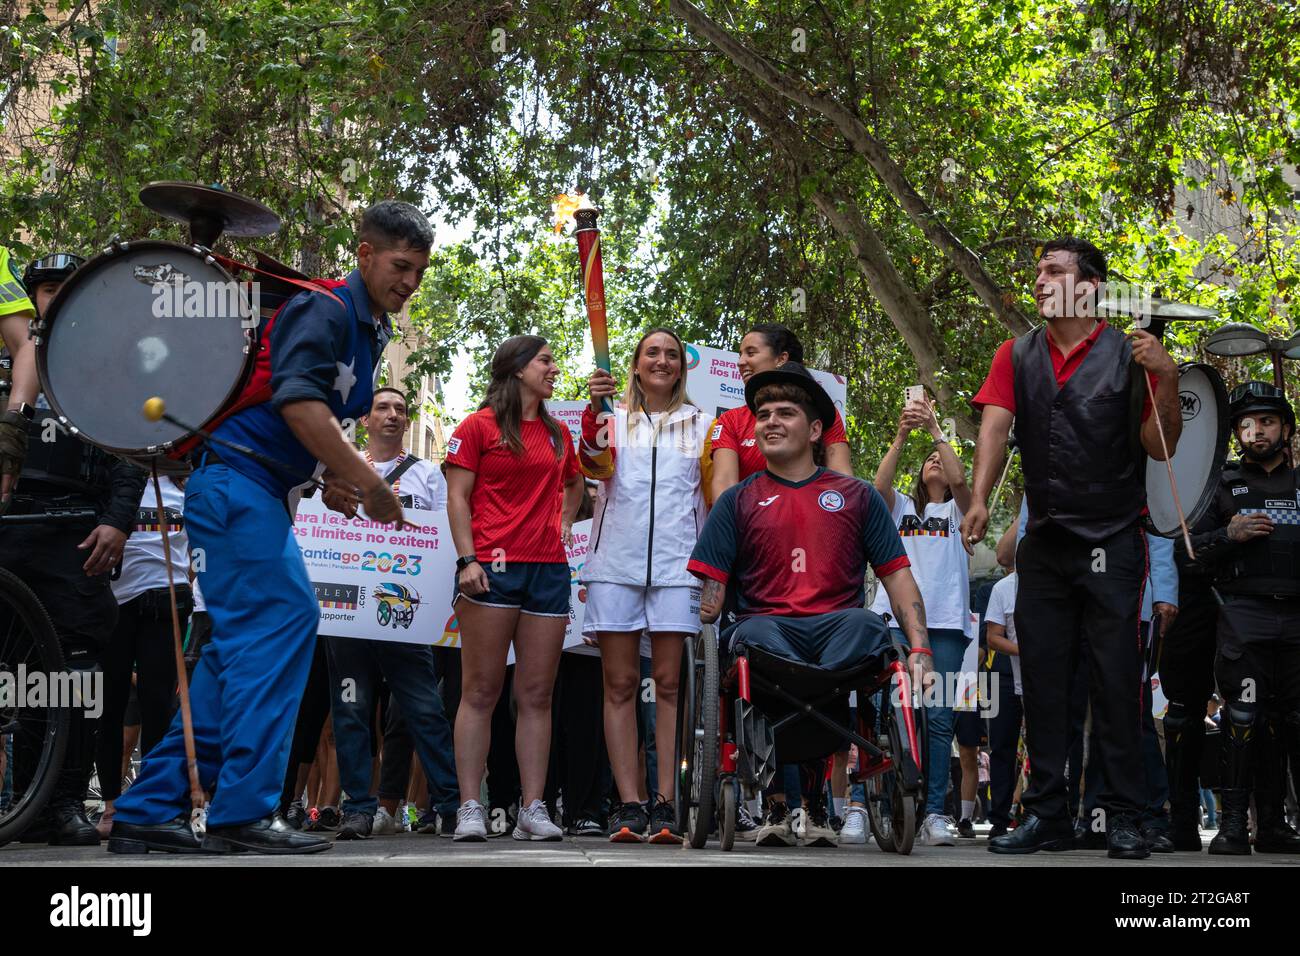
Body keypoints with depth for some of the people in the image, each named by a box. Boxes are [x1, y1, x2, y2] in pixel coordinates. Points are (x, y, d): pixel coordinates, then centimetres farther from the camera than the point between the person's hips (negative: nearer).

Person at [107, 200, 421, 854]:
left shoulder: (370, 329, 20)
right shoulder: (325, 308, -11)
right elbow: (297, 402, -25)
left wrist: (341, 476, 11)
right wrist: (369, 483, -21)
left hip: (256, 490, 10)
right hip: (236, 477, -10)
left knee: (247, 641, 7)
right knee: (284, 616, -16)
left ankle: (147, 812, 9)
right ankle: (243, 812, -15)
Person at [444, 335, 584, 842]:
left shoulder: (558, 434, 18)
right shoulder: (478, 427, 3)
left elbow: (573, 483, 36)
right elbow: (458, 496, -3)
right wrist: (467, 559, -13)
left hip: (548, 569, 5)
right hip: (492, 568, -5)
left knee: (537, 695, 2)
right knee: (480, 692, -4)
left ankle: (533, 809, 4)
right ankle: (470, 809, -3)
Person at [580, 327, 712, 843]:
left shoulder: (701, 424, 15)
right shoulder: (613, 418, 13)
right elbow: (596, 464, -8)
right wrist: (595, 408, -25)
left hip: (677, 563, 0)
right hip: (616, 562, 0)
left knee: (668, 684, -3)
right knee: (620, 685, -2)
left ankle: (665, 803, -3)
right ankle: (627, 804, -1)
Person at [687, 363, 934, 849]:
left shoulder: (857, 496, 20)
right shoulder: (738, 501, 19)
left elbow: (896, 576, 13)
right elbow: (710, 586, 10)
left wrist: (919, 648, -1)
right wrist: (695, 614, -12)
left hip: (836, 625, 1)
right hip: (767, 622, -1)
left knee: (866, 624, -35)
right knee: (754, 635, -37)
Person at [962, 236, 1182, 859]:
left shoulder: (1127, 355, -3)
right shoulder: (1018, 356, 8)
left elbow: (1160, 449, -5)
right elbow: (994, 427, -5)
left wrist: (1166, 379, -20)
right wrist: (979, 500, -19)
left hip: (1112, 543, -4)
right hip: (1044, 544, 4)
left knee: (1116, 680, -2)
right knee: (1042, 679, 6)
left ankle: (1124, 818, 5)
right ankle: (1047, 815, 14)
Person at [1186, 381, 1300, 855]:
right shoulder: (1224, 483, 12)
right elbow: (1192, 547, 7)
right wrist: (1229, 536, -9)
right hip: (1245, 615, -3)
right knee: (1245, 715, -9)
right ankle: (1233, 824, -8)